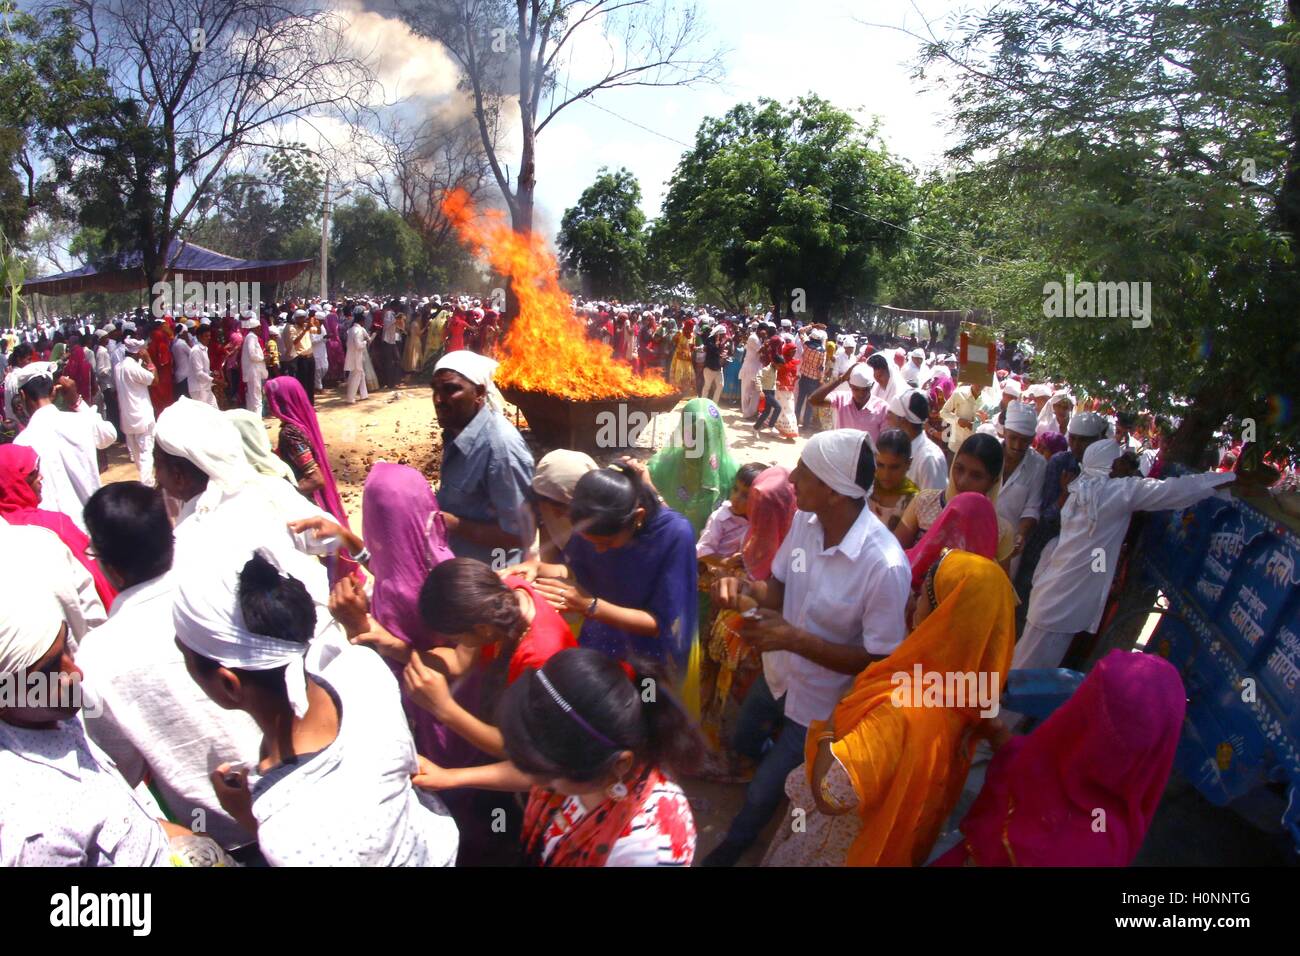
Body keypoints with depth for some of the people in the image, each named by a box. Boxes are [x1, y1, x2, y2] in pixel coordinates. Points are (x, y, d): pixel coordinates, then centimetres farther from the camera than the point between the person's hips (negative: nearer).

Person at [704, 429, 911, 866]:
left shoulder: (885, 566, -36)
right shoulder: (805, 519, -16)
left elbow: (880, 661, -26)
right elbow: (780, 590, -1)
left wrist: (795, 639, -34)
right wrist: (744, 588, -24)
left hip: (819, 704, -6)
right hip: (777, 673, 6)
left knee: (761, 793, 16)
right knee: (742, 747, 31)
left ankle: (737, 841, 49)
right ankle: (782, 768, 64)